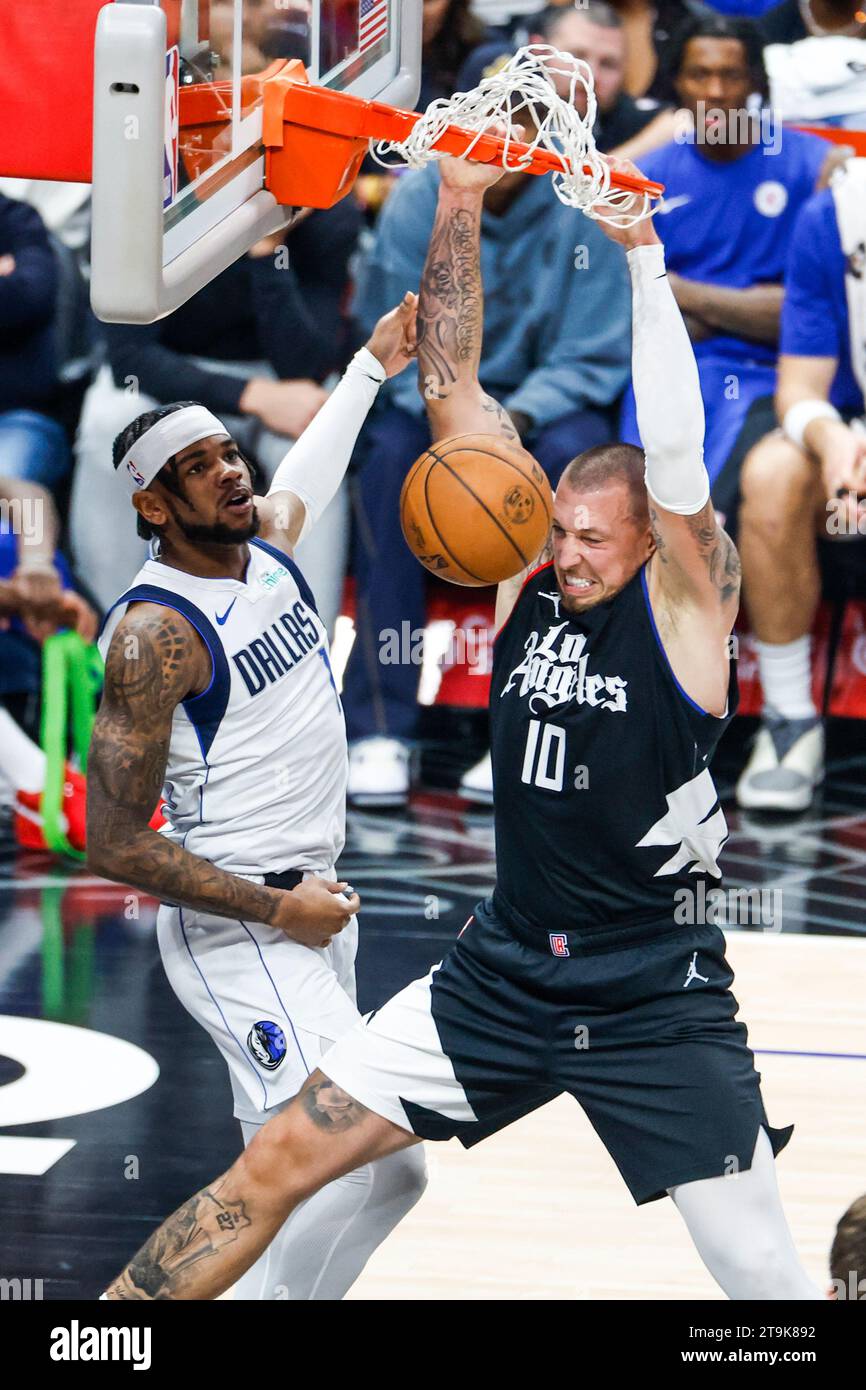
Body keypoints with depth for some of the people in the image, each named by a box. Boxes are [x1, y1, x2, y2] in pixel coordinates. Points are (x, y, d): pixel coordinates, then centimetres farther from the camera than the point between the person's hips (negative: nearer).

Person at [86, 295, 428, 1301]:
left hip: (309, 903, 9)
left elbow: (301, 483, 35)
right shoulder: (155, 633, -18)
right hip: (235, 929, -9)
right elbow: (115, 845, -20)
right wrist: (276, 909, -18)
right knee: (356, 1161, -23)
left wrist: (371, 367, 42)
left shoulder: (268, 544, 7)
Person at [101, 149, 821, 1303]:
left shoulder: (684, 604, -7)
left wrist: (643, 260, -27)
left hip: (659, 1004, -4)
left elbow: (674, 454, -24)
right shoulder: (526, 582, 4)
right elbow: (455, 393, 2)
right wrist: (460, 208, -5)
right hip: (505, 977, 4)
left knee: (765, 1280, -5)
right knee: (277, 1163, -1)